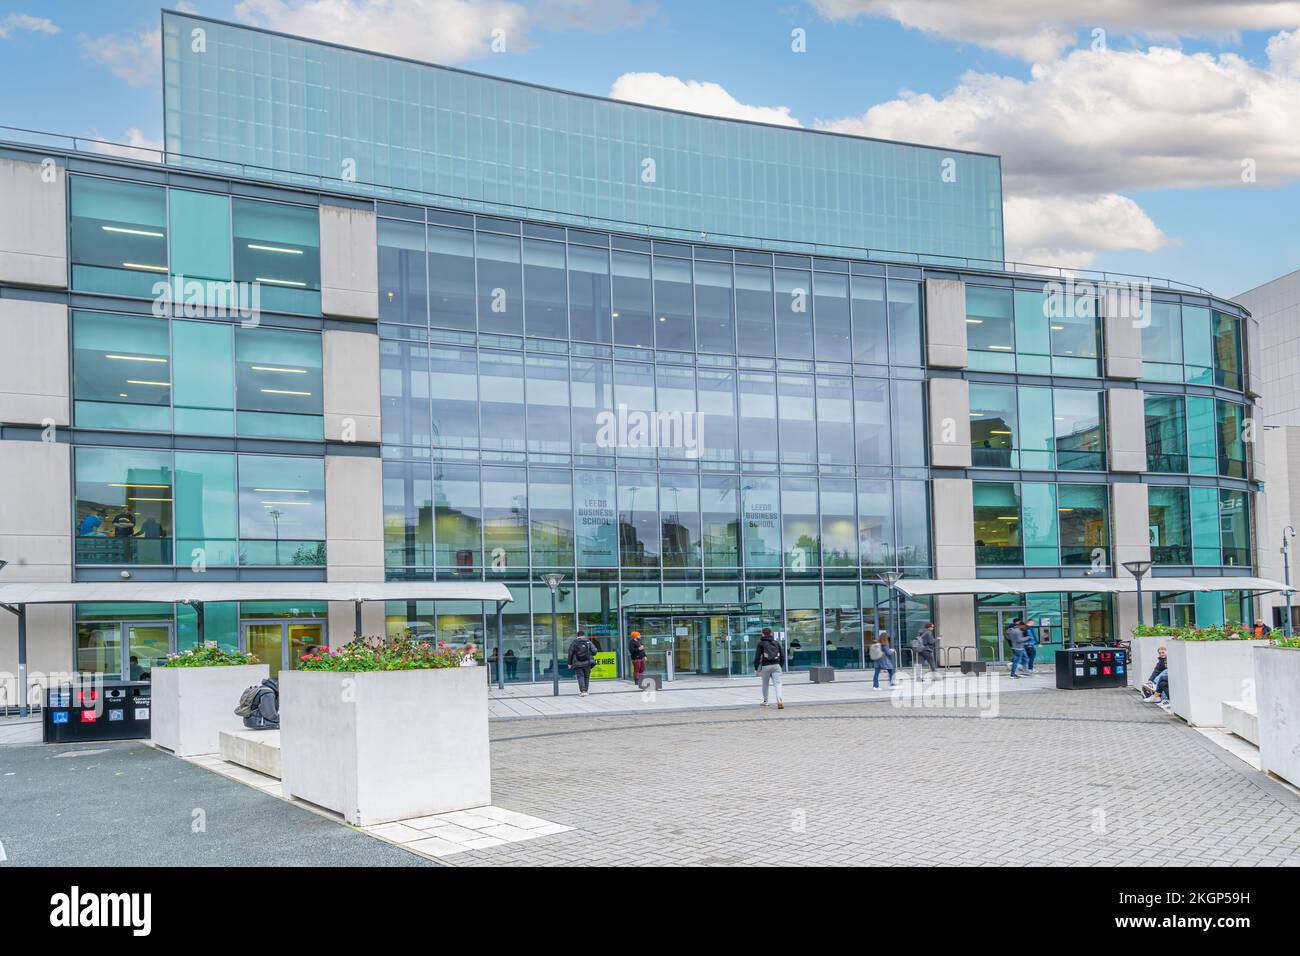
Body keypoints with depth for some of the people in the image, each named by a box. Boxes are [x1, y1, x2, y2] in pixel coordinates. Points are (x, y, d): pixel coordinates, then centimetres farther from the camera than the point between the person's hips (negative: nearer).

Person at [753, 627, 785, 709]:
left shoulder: (761, 643, 2)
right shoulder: (776, 642, 13)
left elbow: (757, 657, -2)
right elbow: (782, 655, 13)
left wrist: (756, 668, 4)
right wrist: (781, 665, 22)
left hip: (766, 666, -2)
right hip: (776, 665, 2)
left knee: (765, 684, 15)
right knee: (778, 683, -6)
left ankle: (765, 701, 27)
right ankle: (780, 700, -26)